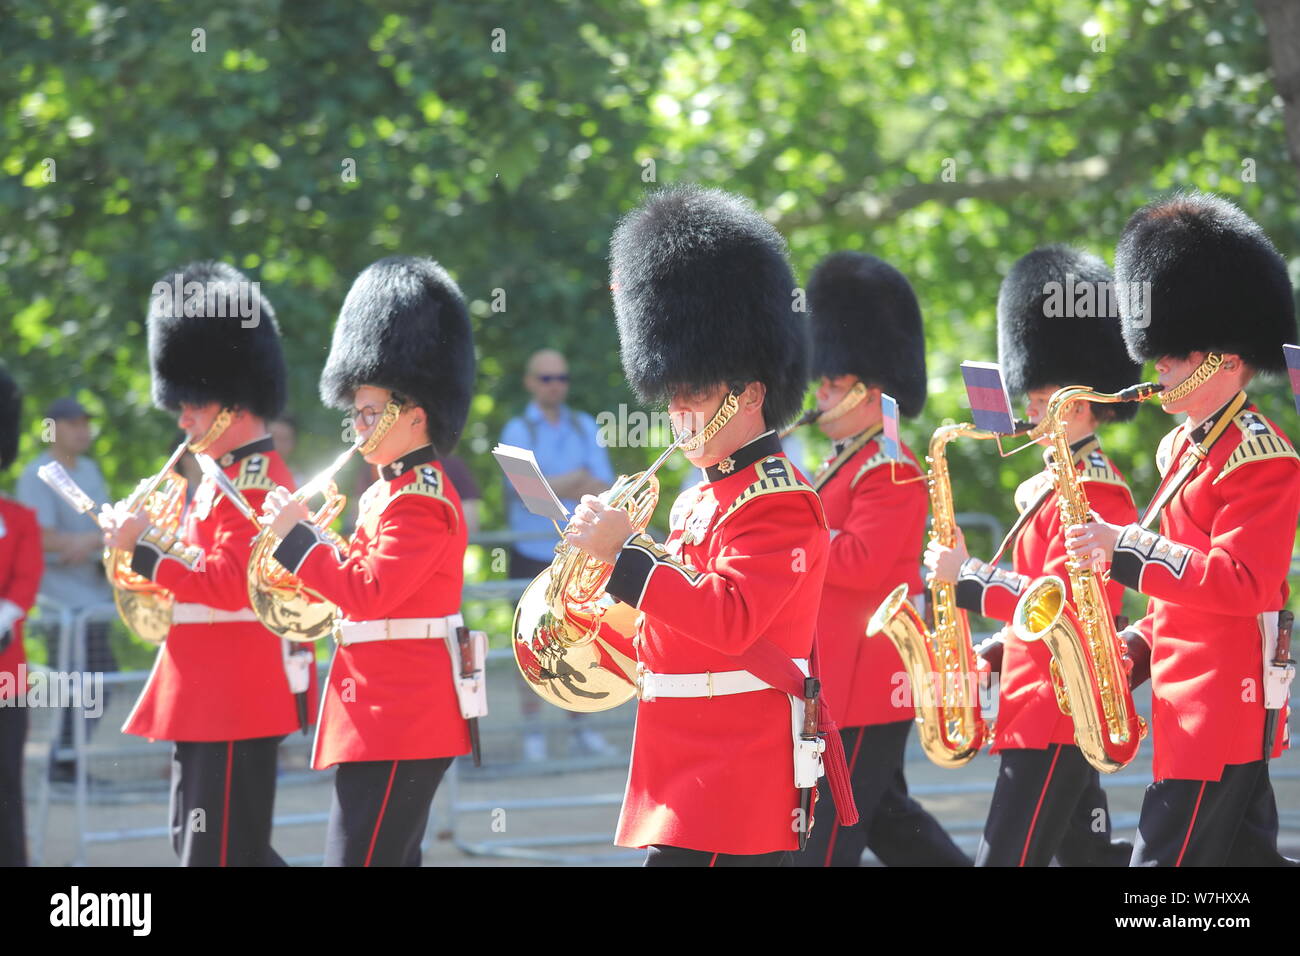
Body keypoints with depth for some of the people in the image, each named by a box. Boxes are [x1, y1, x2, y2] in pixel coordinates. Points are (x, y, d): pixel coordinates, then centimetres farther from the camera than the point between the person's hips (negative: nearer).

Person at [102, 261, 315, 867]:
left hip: (236, 699, -11)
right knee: (201, 839, 15)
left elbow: (230, 584, -23)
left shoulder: (258, 481, -15)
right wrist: (145, 540, 4)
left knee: (219, 851, -7)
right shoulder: (227, 476, 17)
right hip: (207, 697, 11)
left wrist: (147, 543, -19)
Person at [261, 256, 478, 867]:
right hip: (395, 717, 11)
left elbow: (369, 593, -22)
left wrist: (296, 536, -15)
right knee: (391, 860, 14)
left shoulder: (422, 501, -14)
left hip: (398, 722, -11)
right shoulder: (395, 490, 17)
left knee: (357, 857, -13)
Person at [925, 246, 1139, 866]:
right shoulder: (1049, 484, 17)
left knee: (1006, 858, -11)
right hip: (1059, 712, 10)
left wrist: (965, 576, -18)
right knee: (1088, 855, 13)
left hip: (1054, 715, -10)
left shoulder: (1094, 491, -14)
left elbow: (1062, 602, -22)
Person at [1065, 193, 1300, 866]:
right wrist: (1137, 646, 9)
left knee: (1166, 858, -12)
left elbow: (1243, 583, -23)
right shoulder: (1183, 449, 17)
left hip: (1220, 714, -10)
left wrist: (1125, 547, -25)